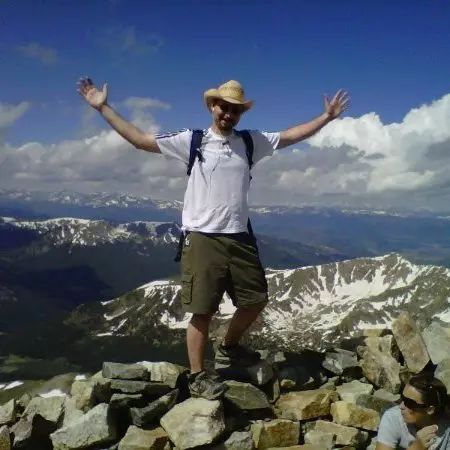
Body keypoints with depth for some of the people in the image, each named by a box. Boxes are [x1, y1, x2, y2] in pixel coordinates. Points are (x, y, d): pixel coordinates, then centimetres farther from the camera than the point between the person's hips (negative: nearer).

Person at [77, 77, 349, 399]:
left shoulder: (251, 141, 8)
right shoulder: (191, 140, -2)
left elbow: (292, 135, 13)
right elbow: (140, 140, -4)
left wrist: (327, 117, 9)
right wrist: (103, 107, -8)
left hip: (239, 238, 5)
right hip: (203, 239, -4)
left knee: (256, 300, 14)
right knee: (203, 311, -1)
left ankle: (229, 347, 40)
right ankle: (198, 376, 15)